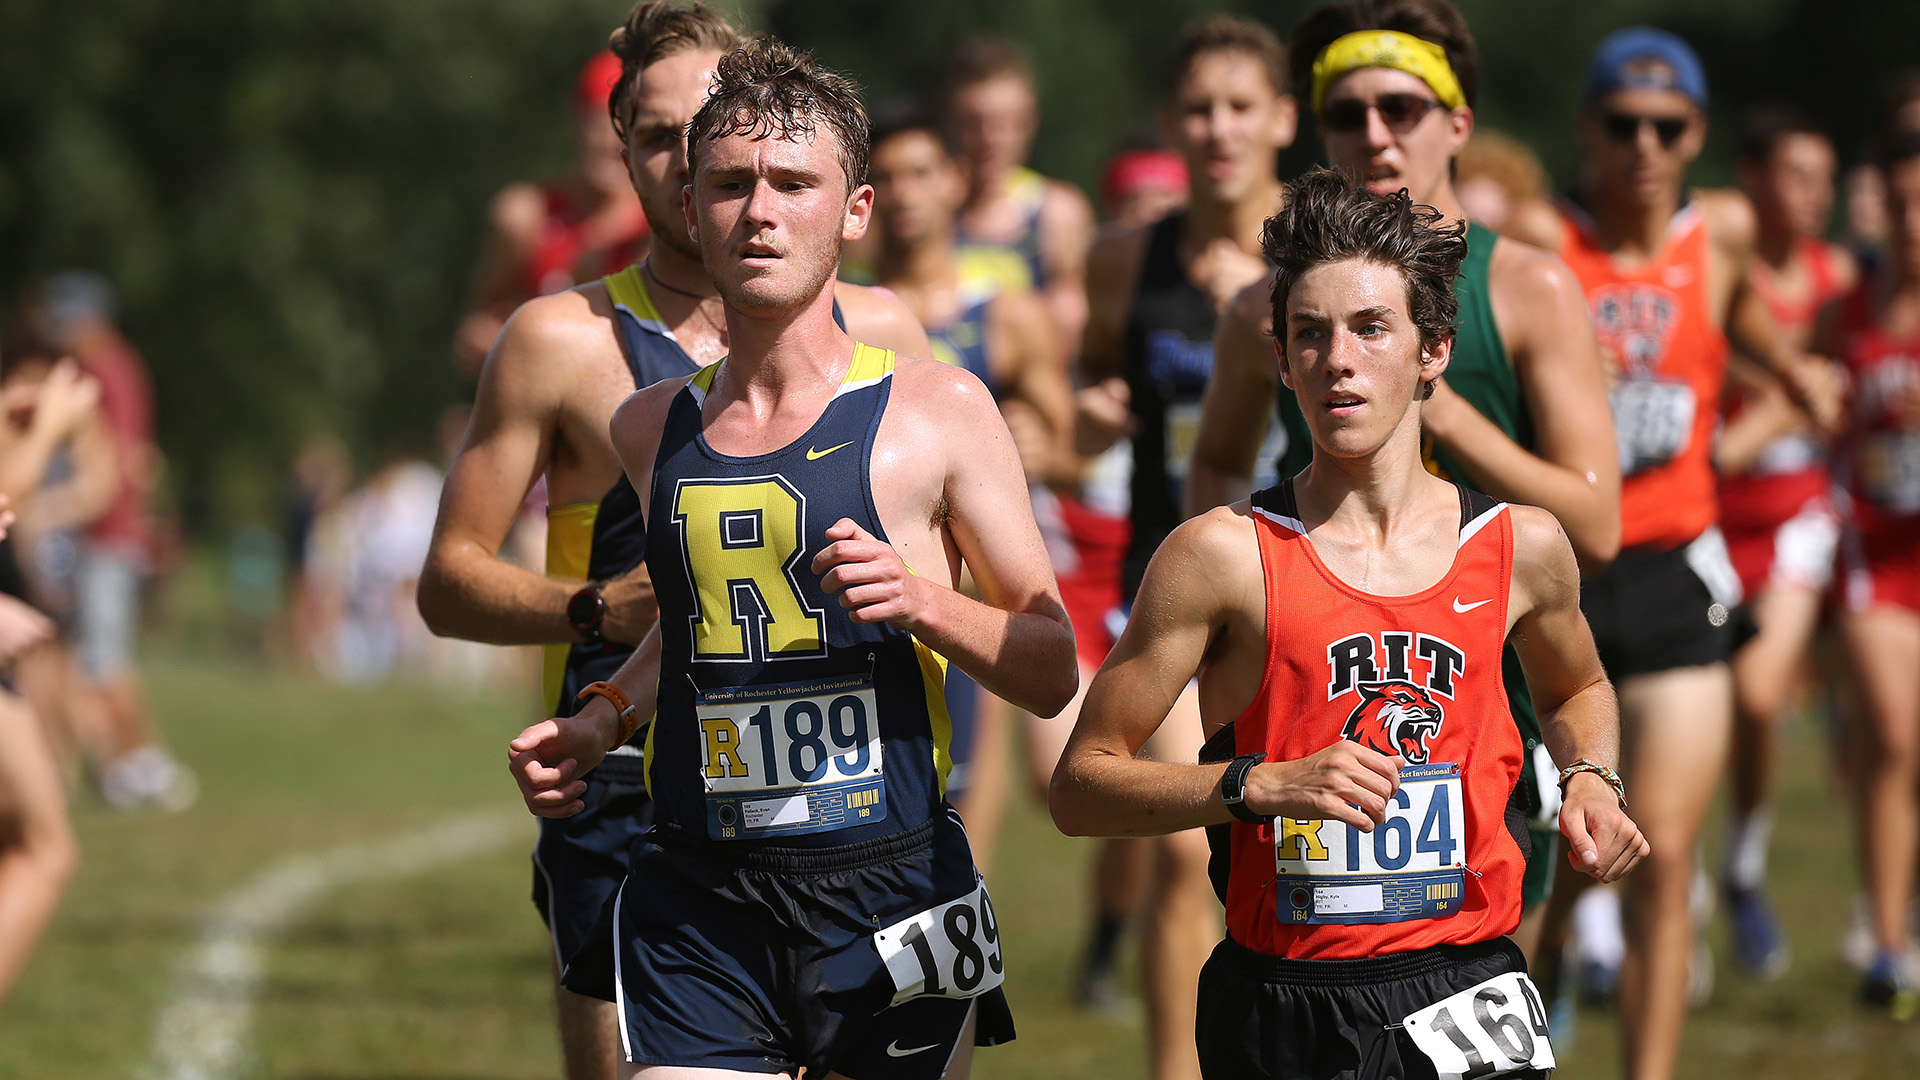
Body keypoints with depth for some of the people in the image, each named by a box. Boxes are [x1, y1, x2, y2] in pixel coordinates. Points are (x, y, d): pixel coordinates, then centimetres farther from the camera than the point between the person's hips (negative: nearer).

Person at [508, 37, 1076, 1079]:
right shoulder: (652, 429, 11)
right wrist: (599, 721, 12)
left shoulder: (937, 410, -1)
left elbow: (1053, 670, 2)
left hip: (891, 893, -2)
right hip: (693, 903, 2)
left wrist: (921, 601, -15)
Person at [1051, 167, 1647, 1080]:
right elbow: (1081, 787, -4)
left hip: (1466, 993, 2)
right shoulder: (1225, 556, -5)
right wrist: (1260, 785, -16)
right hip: (1281, 1006, -2)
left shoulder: (1519, 549, 5)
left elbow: (1576, 690, 29)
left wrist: (1590, 782, 8)